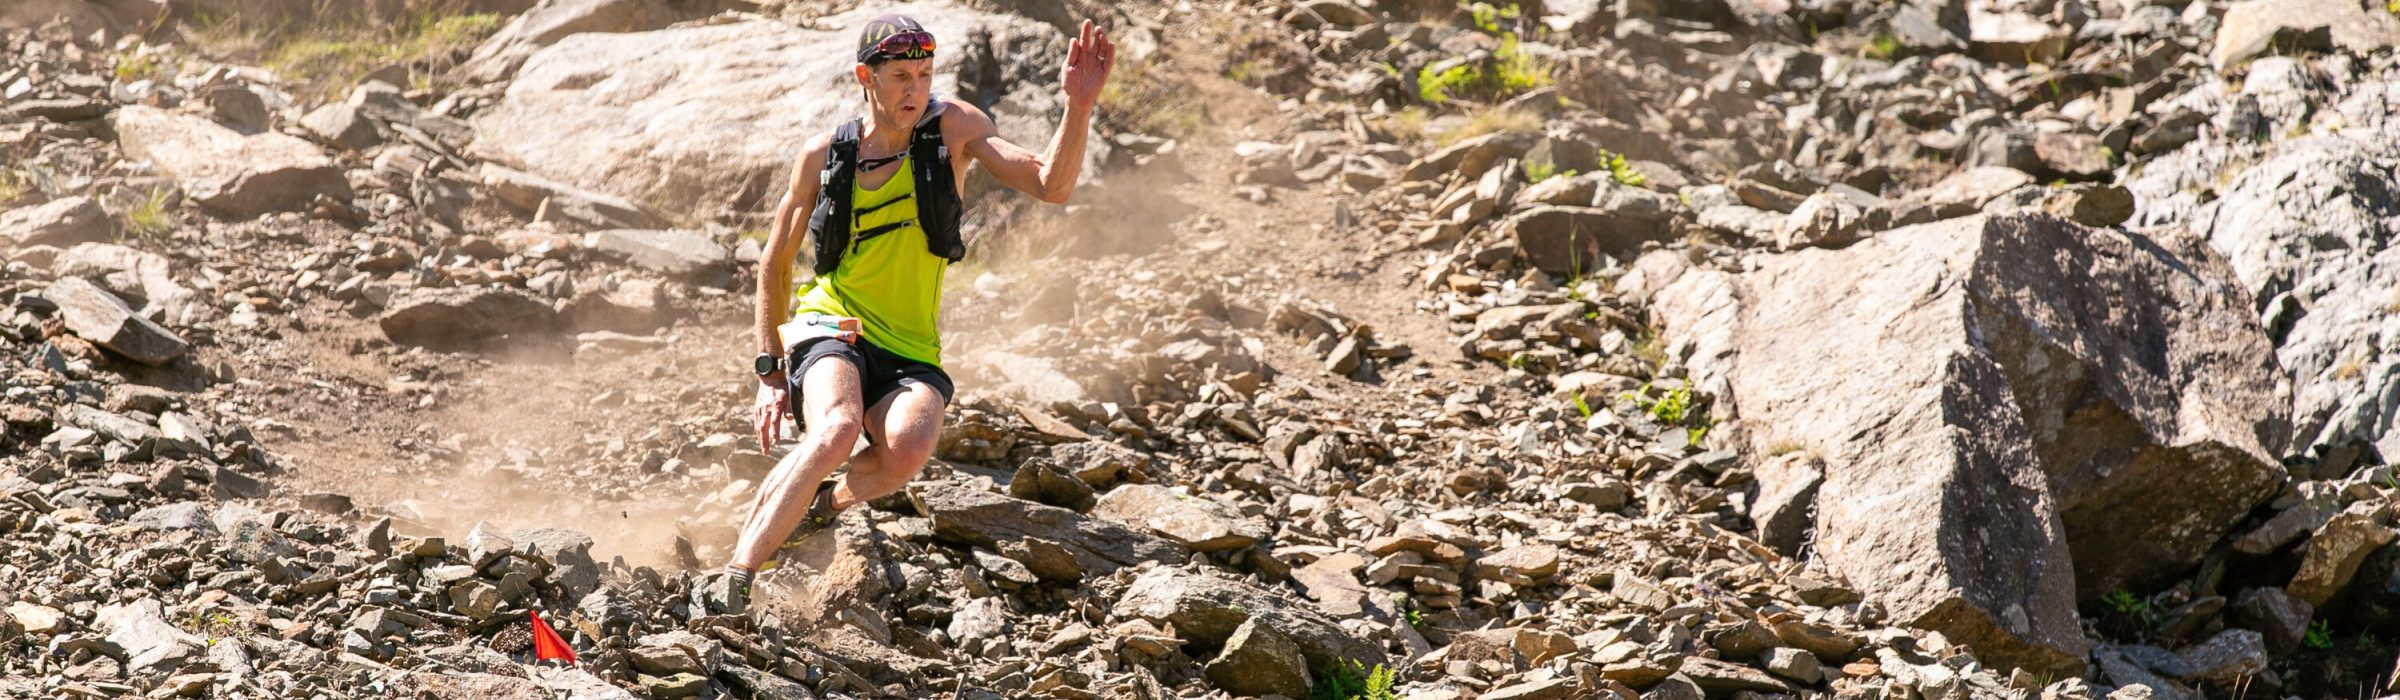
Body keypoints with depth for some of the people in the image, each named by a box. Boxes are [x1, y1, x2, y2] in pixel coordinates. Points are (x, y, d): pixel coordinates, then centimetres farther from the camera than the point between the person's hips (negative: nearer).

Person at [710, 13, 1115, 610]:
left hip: (910, 352, 1)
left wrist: (1079, 108, -26)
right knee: (838, 429, -36)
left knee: (909, 447, -35)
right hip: (830, 327, -1)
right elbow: (775, 265, 13)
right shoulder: (824, 156, 2)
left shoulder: (953, 128, 1)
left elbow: (1051, 186, -9)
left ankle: (826, 503, -3)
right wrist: (770, 371, 7)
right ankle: (732, 583, -30)